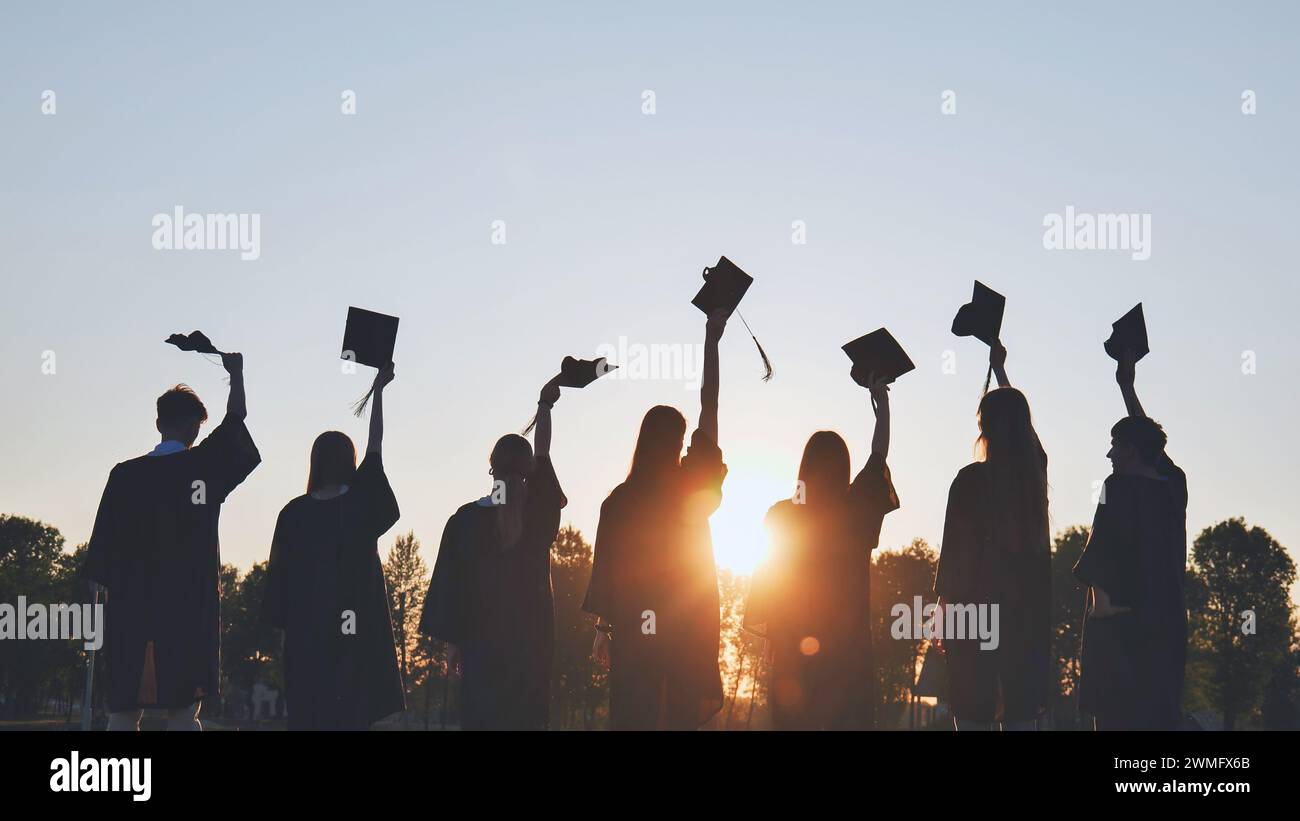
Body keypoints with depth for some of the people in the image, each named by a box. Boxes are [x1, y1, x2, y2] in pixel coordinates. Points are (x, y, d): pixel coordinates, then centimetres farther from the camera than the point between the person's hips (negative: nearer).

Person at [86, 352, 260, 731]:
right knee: (183, 713, -2)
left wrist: (99, 597, 10)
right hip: (189, 610, -1)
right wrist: (236, 374, 33)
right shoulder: (205, 466, 0)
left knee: (123, 713, 4)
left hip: (130, 608, 2)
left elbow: (104, 544, 2)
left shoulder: (125, 475, 2)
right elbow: (235, 423, 19)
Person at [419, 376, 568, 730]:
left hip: (481, 638, -1)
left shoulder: (466, 519, -5)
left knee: (482, 717, 1)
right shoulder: (539, 512, 0)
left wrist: (451, 641, 5)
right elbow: (543, 456, 16)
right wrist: (544, 406, 30)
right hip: (532, 637, 1)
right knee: (527, 719, 2)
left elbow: (450, 582, -3)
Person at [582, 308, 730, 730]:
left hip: (632, 621, 1)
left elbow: (605, 564, 0)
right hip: (688, 620, 0)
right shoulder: (692, 484, -1)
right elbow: (709, 411, 8)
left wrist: (603, 624, 9)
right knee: (679, 714, 1)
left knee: (633, 714, -1)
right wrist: (712, 340, 15)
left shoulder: (620, 499, -1)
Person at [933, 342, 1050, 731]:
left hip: (975, 603, -4)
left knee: (972, 714, -1)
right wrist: (999, 369, 41)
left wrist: (943, 605, 2)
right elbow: (1020, 424, 26)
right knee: (1021, 716, 7)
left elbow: (954, 547, -8)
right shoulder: (1034, 470, 6)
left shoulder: (971, 479, -9)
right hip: (1029, 607, 5)